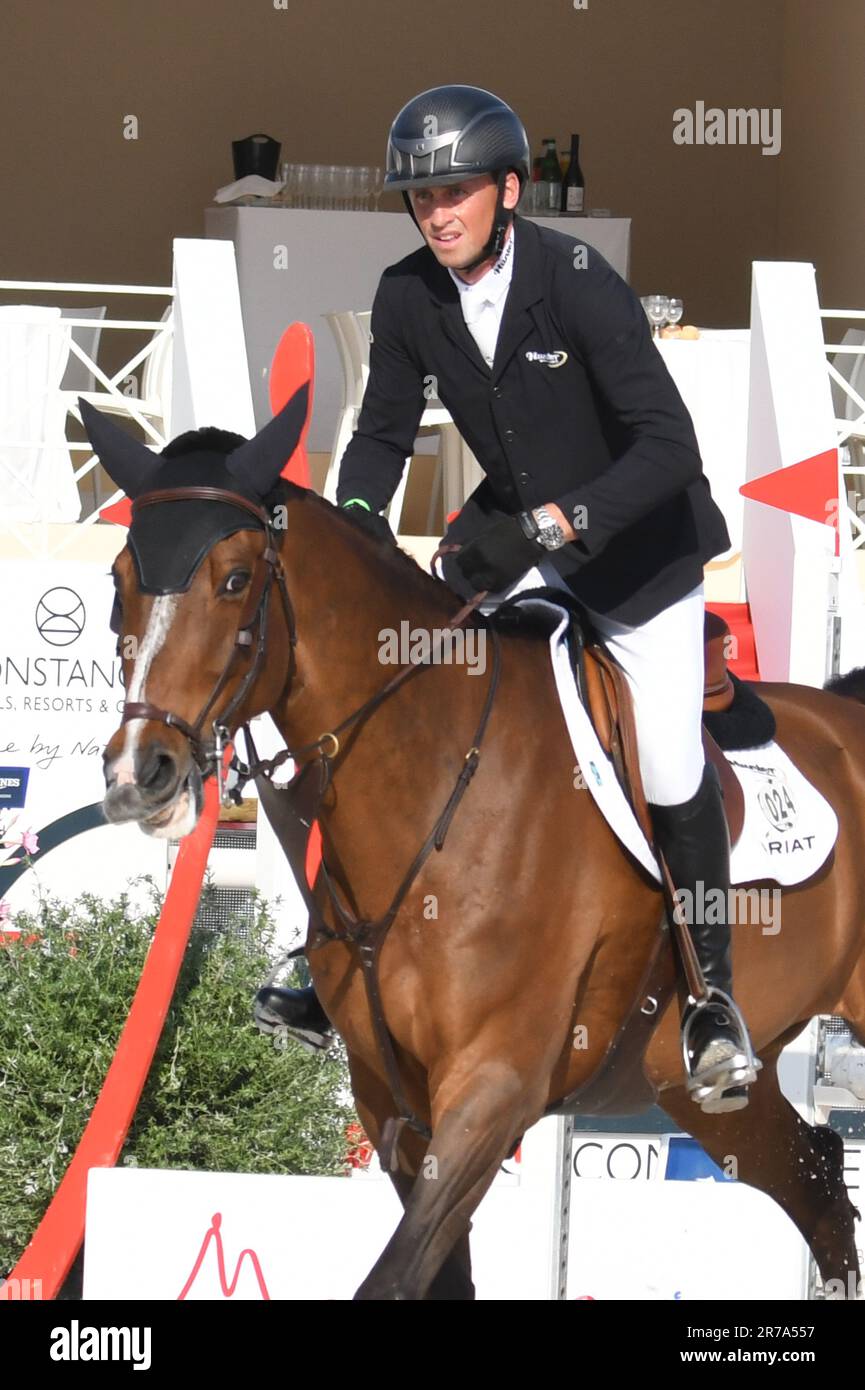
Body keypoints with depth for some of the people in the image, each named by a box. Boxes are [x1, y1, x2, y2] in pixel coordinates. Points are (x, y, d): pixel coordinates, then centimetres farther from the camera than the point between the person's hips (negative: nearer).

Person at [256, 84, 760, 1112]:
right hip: (516, 530, 5)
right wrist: (356, 516, -16)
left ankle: (715, 999, 10)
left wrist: (545, 527, -40)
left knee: (673, 773, -6)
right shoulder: (408, 296, -11)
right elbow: (384, 429, 4)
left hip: (636, 534, -5)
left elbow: (669, 446, -31)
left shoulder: (578, 282, -28)